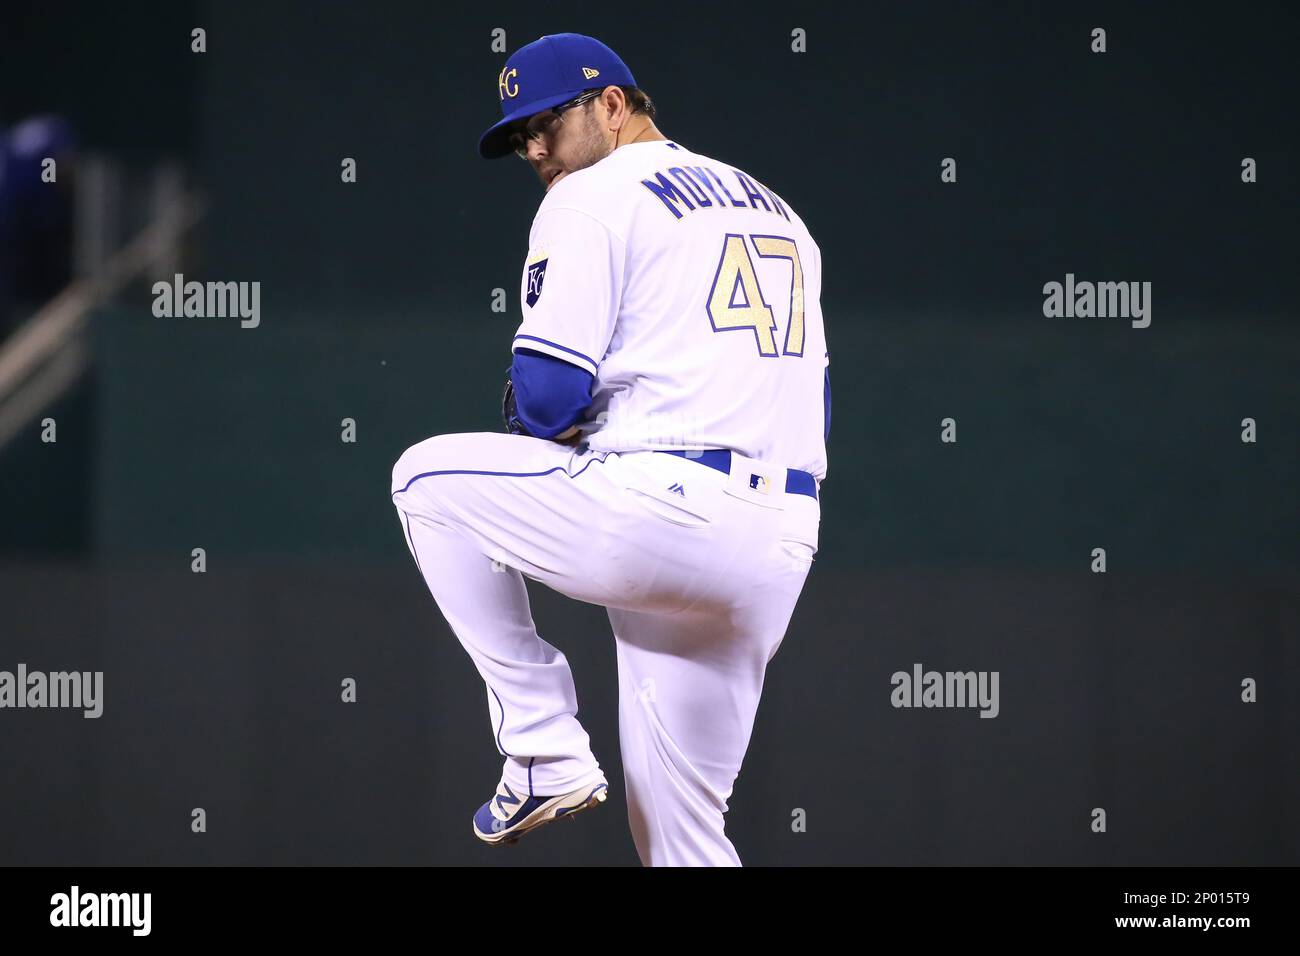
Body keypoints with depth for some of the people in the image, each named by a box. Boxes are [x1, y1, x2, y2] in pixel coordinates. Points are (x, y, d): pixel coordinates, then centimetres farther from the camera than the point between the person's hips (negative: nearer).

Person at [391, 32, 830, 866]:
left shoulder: (592, 198, 1)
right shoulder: (776, 212, 25)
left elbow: (548, 394, -9)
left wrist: (529, 412, 15)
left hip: (663, 513, -8)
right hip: (784, 548, 8)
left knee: (430, 477, 13)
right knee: (681, 832, 12)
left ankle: (544, 748, 5)